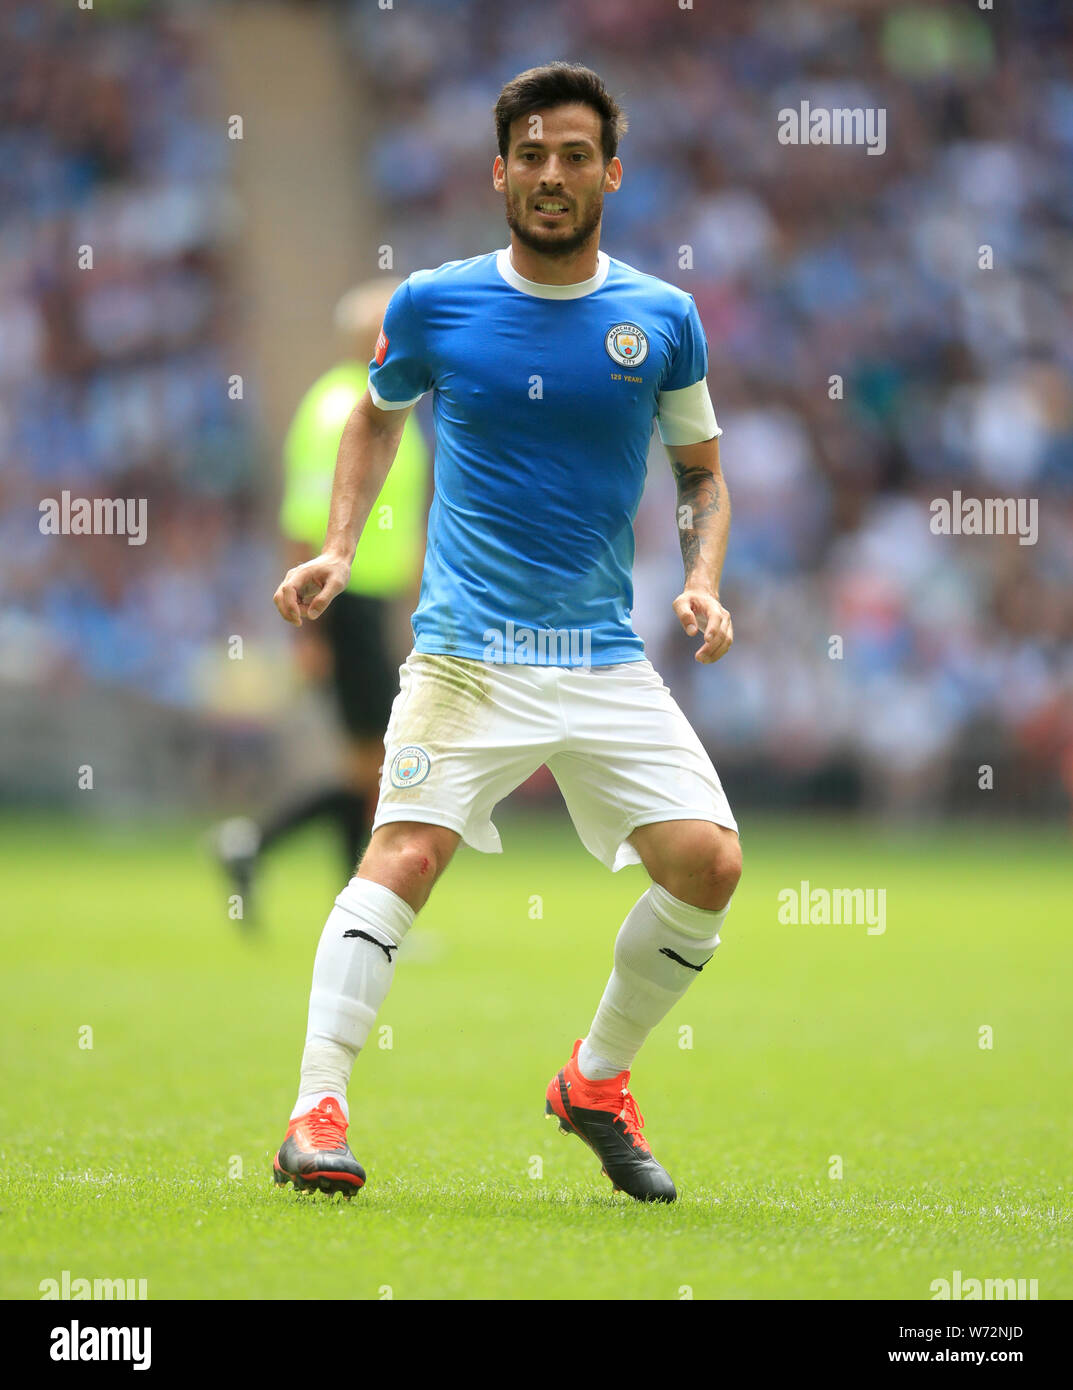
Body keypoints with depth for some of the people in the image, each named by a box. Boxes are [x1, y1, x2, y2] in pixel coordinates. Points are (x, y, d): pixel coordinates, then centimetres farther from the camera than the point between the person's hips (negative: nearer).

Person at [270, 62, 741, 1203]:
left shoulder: (663, 320, 4)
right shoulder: (433, 305, 1)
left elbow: (702, 469, 17)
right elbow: (376, 417, 20)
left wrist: (701, 584, 0)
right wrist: (338, 550, 8)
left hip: (608, 658, 3)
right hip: (469, 648, -2)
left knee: (708, 862, -9)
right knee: (406, 851, -21)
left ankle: (596, 1082, 13)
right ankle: (316, 1111, -23)